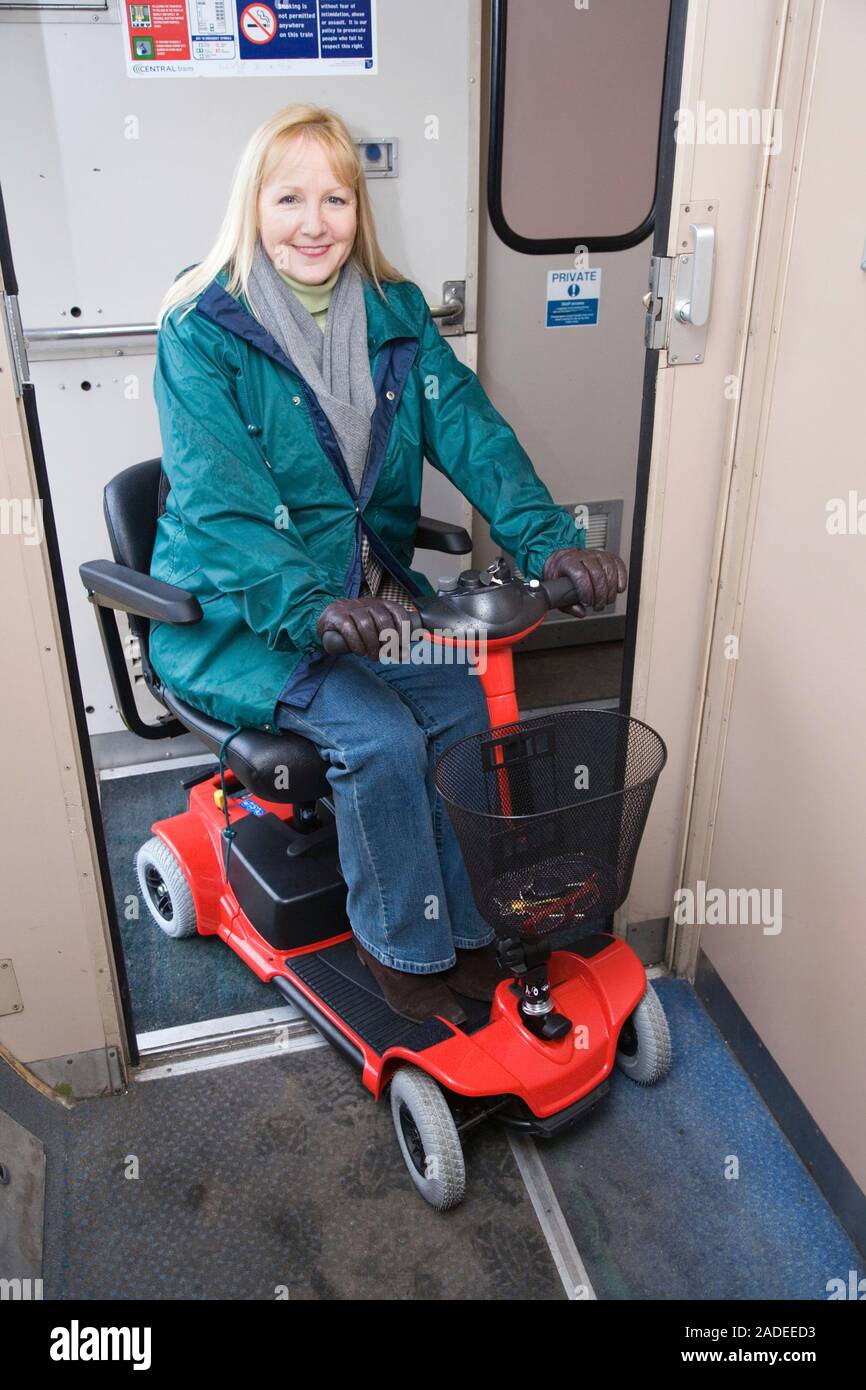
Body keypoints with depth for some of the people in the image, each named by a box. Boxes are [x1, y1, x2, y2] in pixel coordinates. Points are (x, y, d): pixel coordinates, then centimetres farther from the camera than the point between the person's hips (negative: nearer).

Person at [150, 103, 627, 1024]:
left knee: (472, 706, -17)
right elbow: (220, 499, -23)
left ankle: (465, 928, 4)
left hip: (368, 591, 5)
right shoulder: (201, 333, -10)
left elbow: (470, 432, -7)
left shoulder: (394, 315, 5)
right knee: (378, 736, -25)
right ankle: (402, 948, 0)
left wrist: (549, 540, -25)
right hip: (236, 616, -4)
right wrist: (313, 608, -39)